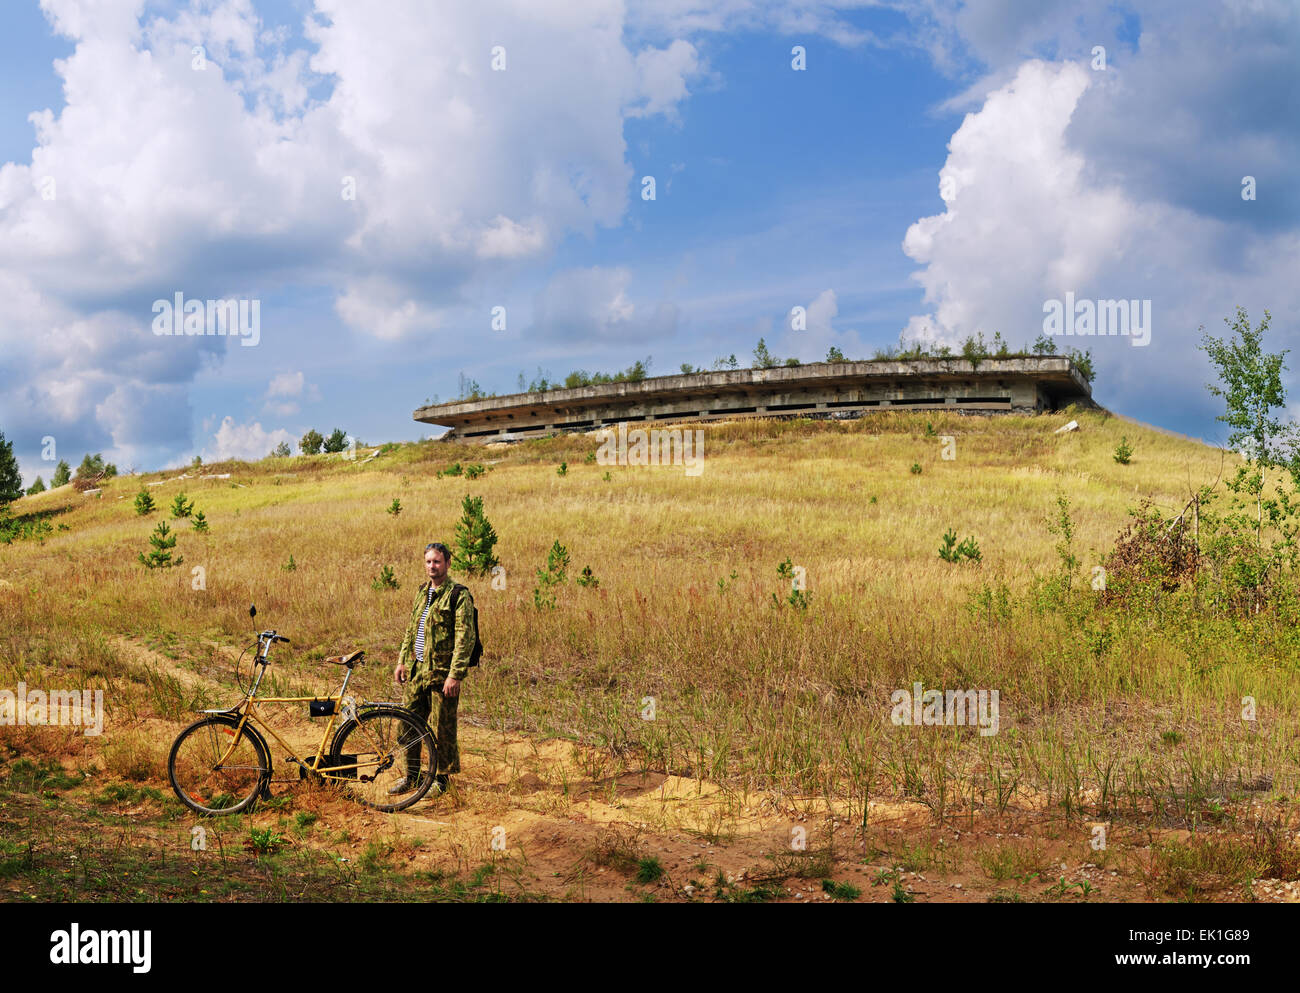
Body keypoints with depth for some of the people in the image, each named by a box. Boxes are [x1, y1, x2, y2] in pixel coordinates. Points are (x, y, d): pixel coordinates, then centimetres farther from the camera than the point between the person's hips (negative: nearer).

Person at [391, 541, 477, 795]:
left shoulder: (459, 596, -11)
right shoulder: (422, 592, 13)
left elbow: (464, 638, -15)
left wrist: (455, 675, -20)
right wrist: (402, 661, 15)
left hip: (442, 673, -7)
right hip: (417, 670, 7)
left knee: (442, 728, 2)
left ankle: (441, 779, 15)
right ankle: (411, 776, 23)